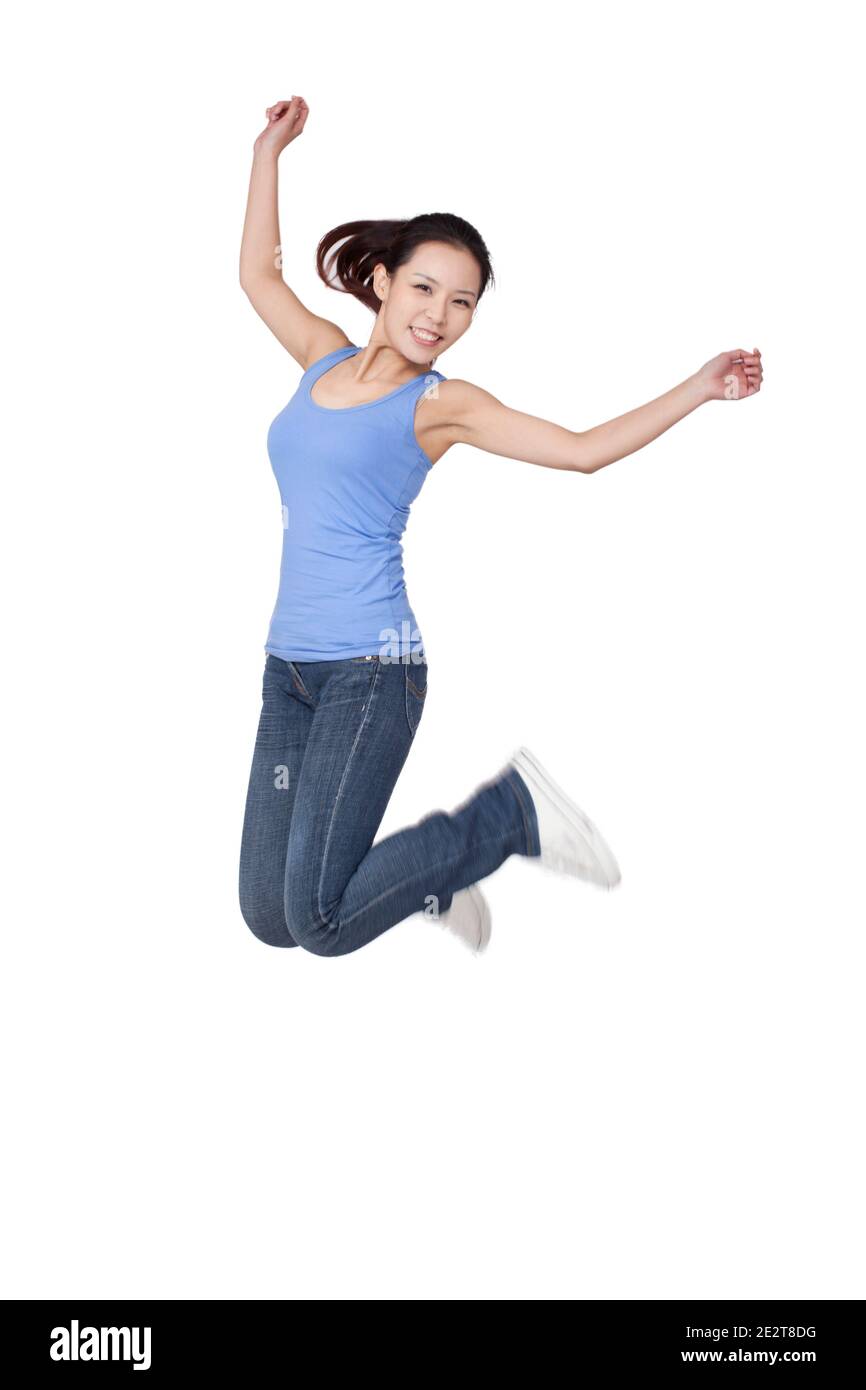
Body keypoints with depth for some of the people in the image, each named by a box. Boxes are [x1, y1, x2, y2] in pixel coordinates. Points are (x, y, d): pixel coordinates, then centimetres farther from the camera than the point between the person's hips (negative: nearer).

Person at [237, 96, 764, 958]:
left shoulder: (440, 404, 0)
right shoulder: (324, 359, 13)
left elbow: (583, 451, -1)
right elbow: (259, 275, 26)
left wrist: (696, 390, -5)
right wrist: (269, 151, 27)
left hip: (369, 667, -5)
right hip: (288, 664, 6)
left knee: (320, 924, -12)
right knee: (268, 920, 4)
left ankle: (513, 809, 7)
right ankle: (425, 869, 31)